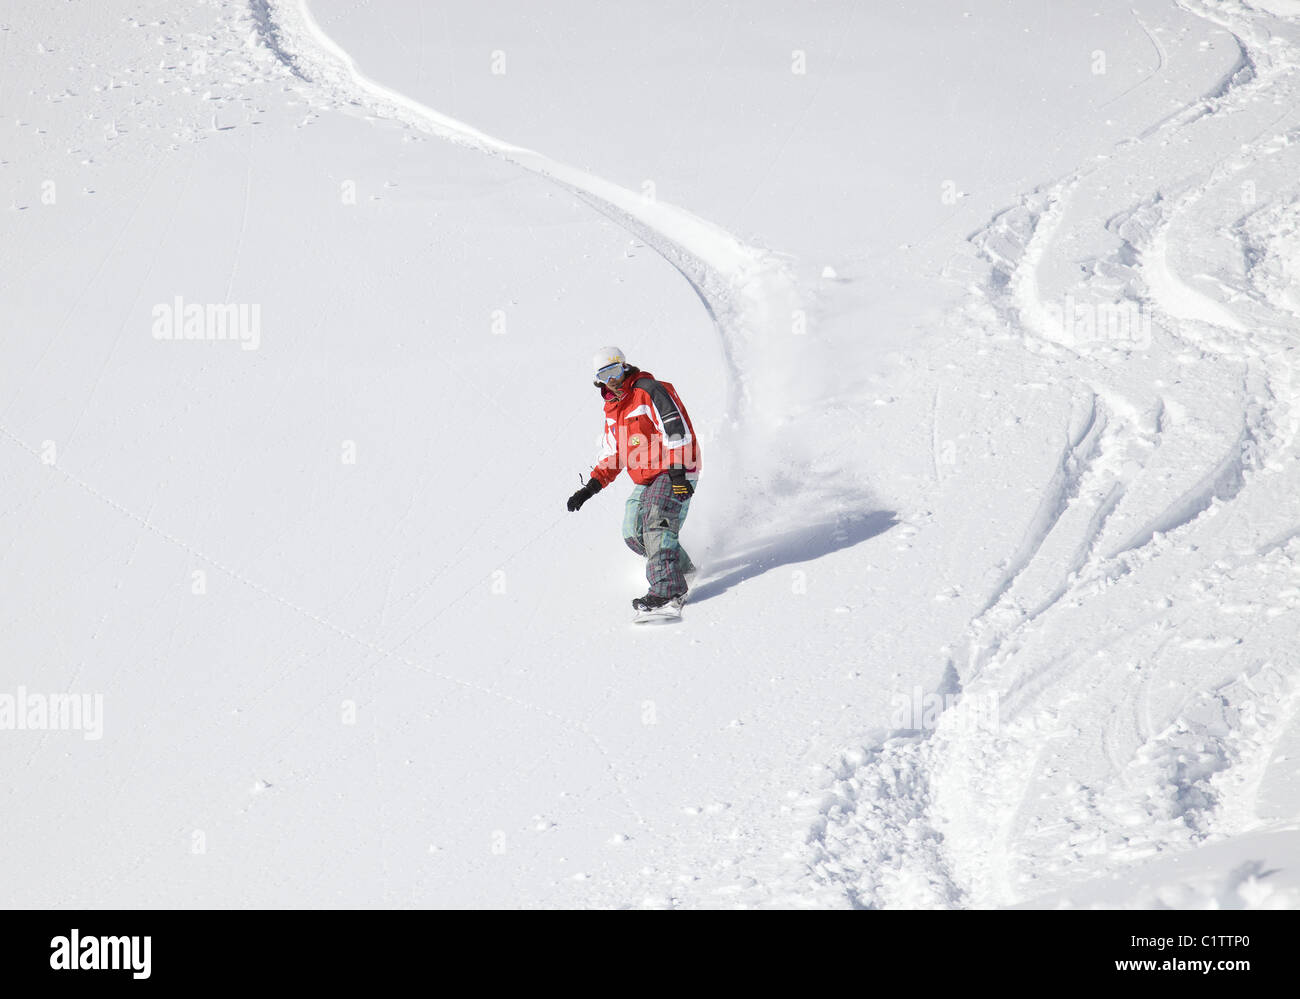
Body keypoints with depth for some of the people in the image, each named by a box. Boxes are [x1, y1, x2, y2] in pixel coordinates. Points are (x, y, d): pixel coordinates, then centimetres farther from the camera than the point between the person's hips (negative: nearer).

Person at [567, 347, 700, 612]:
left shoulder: (650, 391, -12)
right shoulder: (612, 409, 15)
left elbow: (677, 429, -20)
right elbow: (613, 453, 21)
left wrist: (677, 472, -27)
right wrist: (591, 487, 10)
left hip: (673, 474, -9)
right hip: (644, 480, 9)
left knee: (655, 522, -27)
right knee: (634, 534, 4)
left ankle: (668, 589, -36)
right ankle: (681, 567, 26)